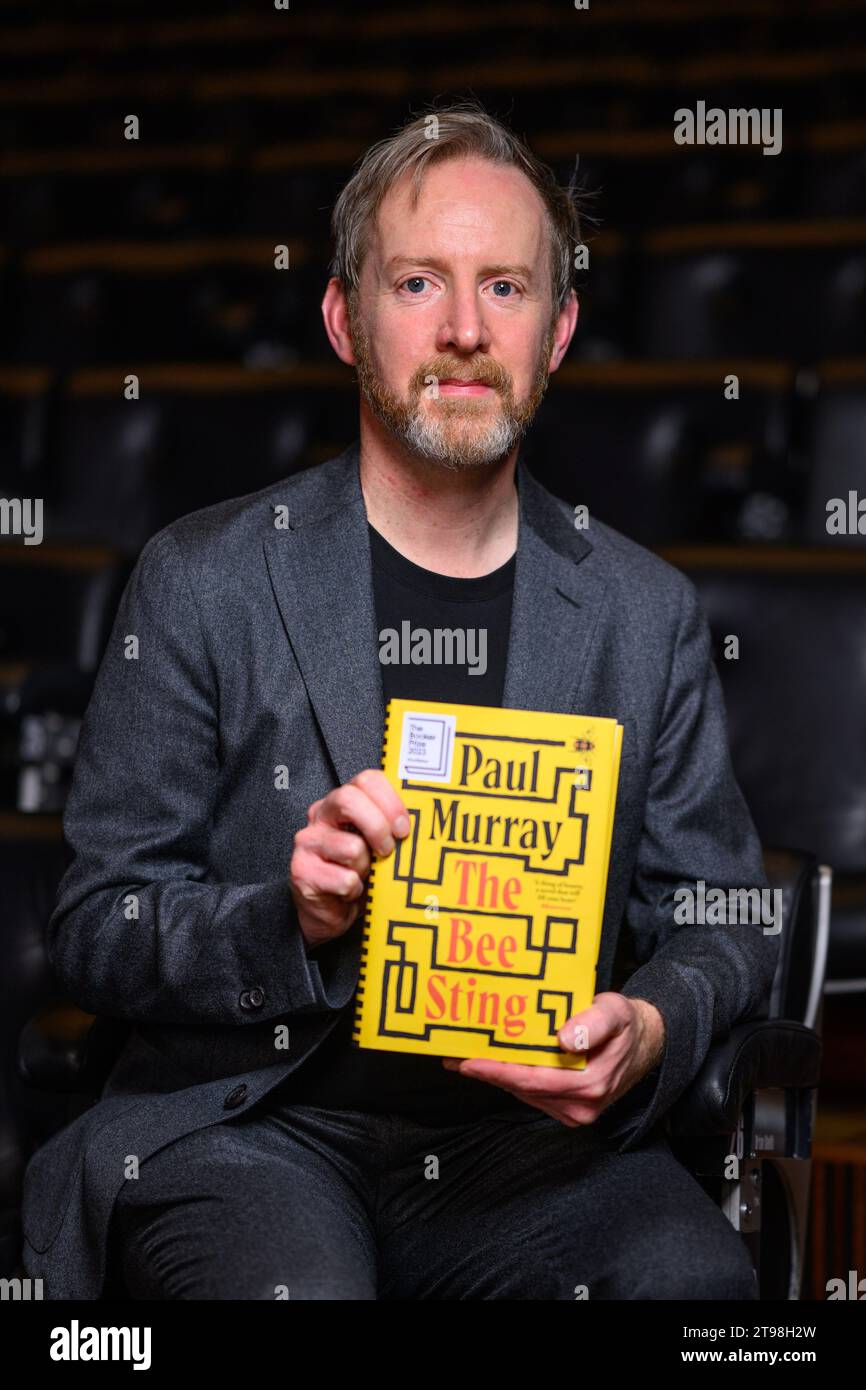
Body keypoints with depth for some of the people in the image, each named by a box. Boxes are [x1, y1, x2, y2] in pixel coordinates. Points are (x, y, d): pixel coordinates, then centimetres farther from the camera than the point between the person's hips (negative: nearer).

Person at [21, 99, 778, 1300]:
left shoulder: (647, 613, 9)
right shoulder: (203, 581, 1)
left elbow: (720, 921, 13)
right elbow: (96, 930, 1)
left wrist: (650, 1033, -11)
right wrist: (291, 920, -19)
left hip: (539, 1134, 3)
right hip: (247, 1128, -2)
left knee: (698, 1281, -28)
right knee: (294, 1288, -35)